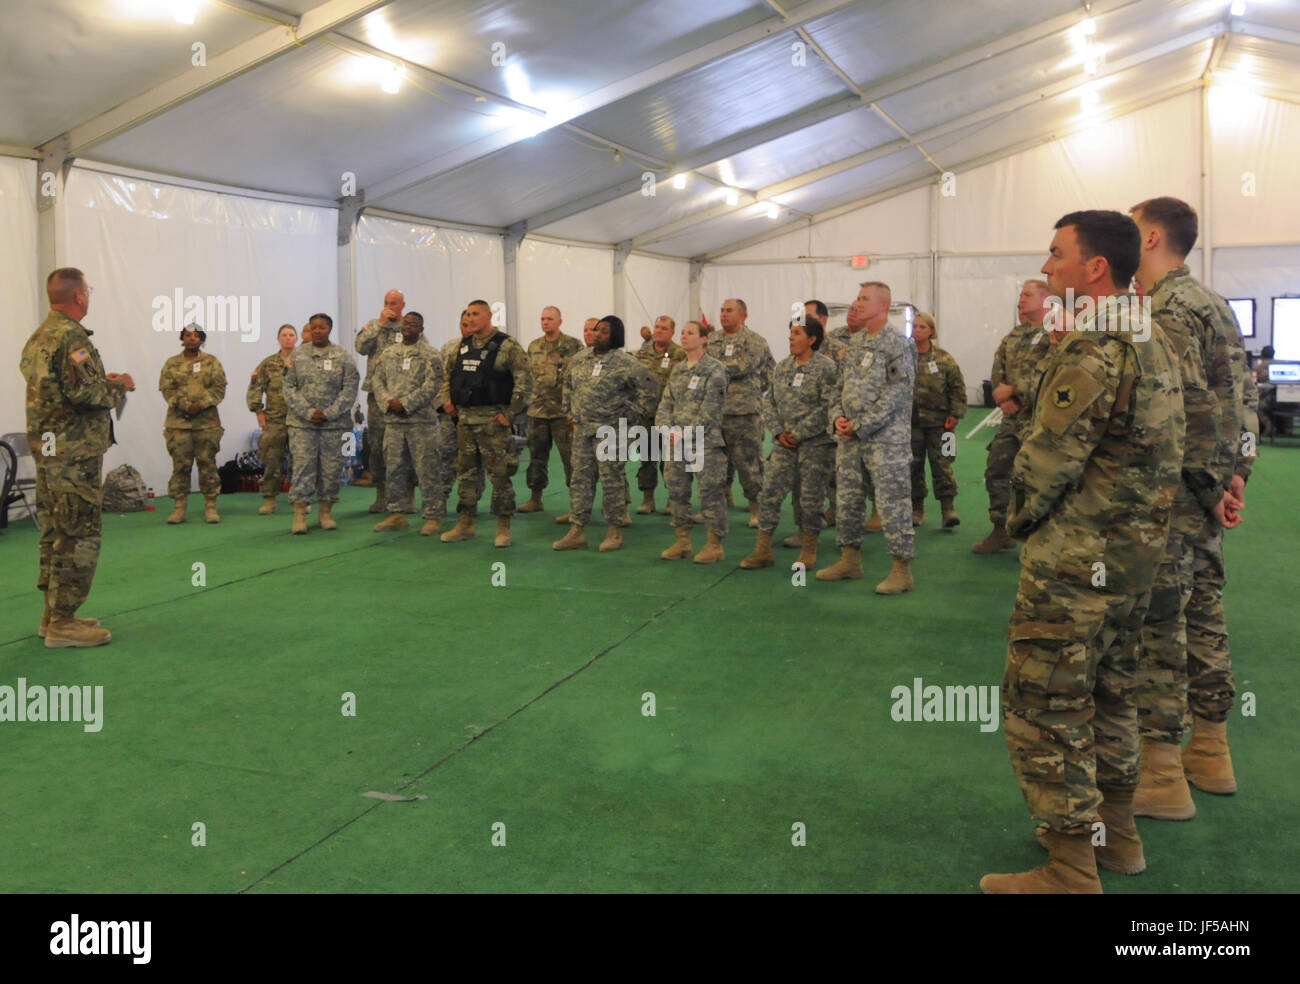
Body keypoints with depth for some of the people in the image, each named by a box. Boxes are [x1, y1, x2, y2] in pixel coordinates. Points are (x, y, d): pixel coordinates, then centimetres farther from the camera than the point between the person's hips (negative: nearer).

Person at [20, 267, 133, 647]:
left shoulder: (38, 336, 16)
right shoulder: (72, 336, -15)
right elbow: (83, 391, -22)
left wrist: (103, 382, 14)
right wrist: (118, 385, -5)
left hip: (44, 448, 10)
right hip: (75, 452, -10)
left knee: (55, 533, 15)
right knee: (79, 535, -6)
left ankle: (53, 614, 22)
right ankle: (63, 623, -4)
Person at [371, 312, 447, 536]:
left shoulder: (431, 355, -2)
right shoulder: (387, 354, 14)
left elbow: (431, 386, -11)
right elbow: (378, 380, 11)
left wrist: (405, 404, -16)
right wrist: (389, 401, -8)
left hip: (422, 421, -5)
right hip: (393, 420, 5)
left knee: (427, 470, -4)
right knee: (394, 469, 10)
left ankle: (433, 517, 2)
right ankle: (397, 515, 19)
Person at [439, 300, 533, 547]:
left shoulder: (507, 347, -8)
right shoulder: (462, 347, 13)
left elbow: (525, 381, -14)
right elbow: (447, 375, 27)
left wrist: (510, 414, -15)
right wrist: (446, 399, 11)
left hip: (493, 420, -7)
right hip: (464, 419, 7)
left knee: (499, 475, -2)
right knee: (466, 473, 11)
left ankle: (503, 528, 6)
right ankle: (465, 525, 21)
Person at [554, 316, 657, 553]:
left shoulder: (626, 364, -10)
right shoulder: (579, 359, 9)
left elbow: (647, 391, -8)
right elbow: (568, 386, 24)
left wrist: (629, 415, -8)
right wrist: (570, 411, 16)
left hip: (610, 430, -6)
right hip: (582, 430, 6)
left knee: (611, 480, -1)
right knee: (580, 479, 7)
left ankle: (615, 531, 10)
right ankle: (577, 531, 13)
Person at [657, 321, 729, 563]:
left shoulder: (715, 369, -6)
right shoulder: (676, 370, 15)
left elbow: (711, 408, -13)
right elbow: (666, 404, 13)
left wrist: (686, 433, -16)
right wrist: (667, 428, -6)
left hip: (705, 441, -7)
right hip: (676, 442, 7)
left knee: (710, 492, -4)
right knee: (676, 490, 9)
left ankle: (715, 545, 4)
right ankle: (682, 541, 21)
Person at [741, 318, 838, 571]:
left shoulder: (826, 368, -9)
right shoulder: (782, 367, 10)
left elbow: (828, 407, -15)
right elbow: (769, 401, 12)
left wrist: (799, 433, -15)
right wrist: (779, 432, -2)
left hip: (815, 443, -5)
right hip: (785, 443, 5)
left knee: (810, 498, 2)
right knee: (769, 492, 0)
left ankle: (809, 551, 17)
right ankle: (763, 550, 8)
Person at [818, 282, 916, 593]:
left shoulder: (898, 343, -9)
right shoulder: (855, 342, 15)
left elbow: (897, 392, -16)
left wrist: (861, 425, -17)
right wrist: (838, 417, 0)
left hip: (885, 438, -8)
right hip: (849, 439, 8)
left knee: (892, 503, -5)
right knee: (847, 499, 13)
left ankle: (902, 570, 2)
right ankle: (850, 559, 26)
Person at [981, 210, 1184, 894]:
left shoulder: (1093, 352, -21)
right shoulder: (1152, 340, 11)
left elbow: (1044, 461, -20)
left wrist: (1021, 520, 0)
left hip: (1077, 559, -10)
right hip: (1135, 550, 10)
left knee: (1045, 707, -1)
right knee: (1108, 692, 21)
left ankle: (1071, 872, 7)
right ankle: (1117, 833, 34)